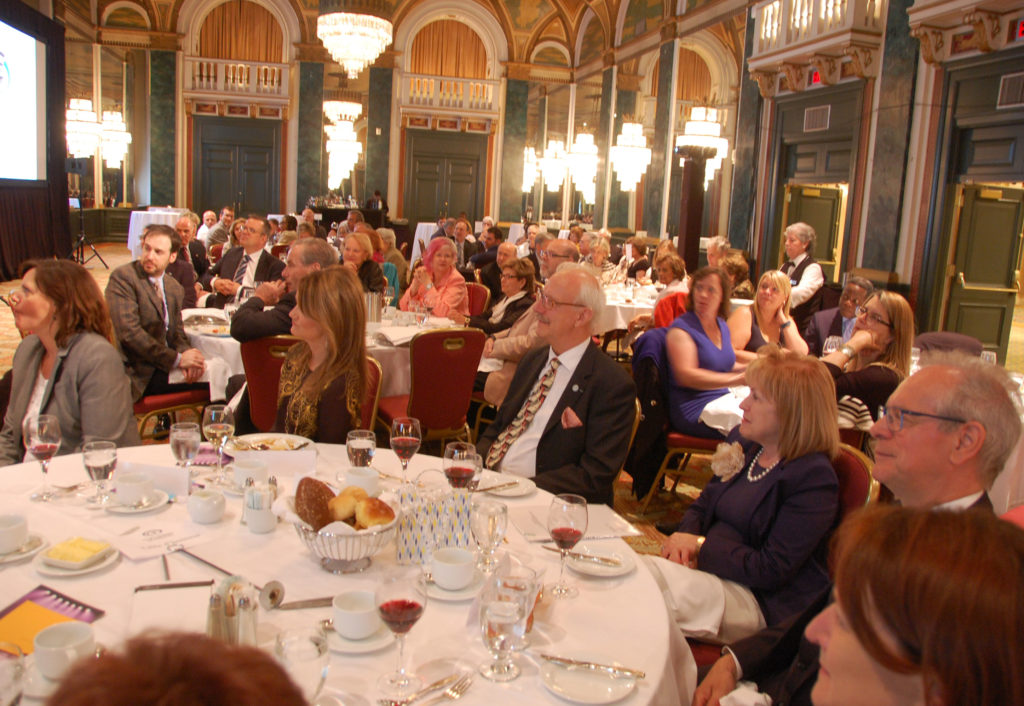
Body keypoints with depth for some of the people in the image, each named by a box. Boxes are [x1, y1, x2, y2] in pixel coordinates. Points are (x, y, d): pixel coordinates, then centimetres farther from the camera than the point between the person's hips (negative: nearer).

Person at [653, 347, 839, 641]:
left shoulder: (814, 479, -15)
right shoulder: (742, 440, 9)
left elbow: (771, 570, -18)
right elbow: (703, 505, 15)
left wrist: (700, 546, -16)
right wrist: (683, 537, -7)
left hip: (763, 603, -7)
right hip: (710, 568, 7)